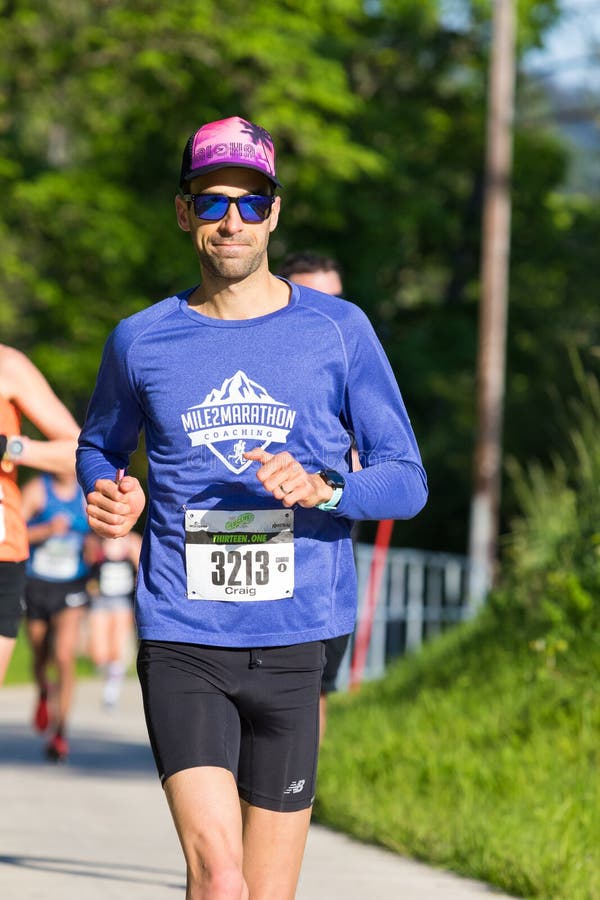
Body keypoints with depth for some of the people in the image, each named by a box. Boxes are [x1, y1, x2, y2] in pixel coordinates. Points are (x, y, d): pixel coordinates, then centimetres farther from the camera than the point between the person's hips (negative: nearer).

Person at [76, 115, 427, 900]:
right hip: (181, 643, -1)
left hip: (295, 643, 1)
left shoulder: (338, 331, 3)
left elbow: (407, 480, 3)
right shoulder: (141, 342, 6)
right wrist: (109, 500, -1)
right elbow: (98, 448, 23)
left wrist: (323, 488, -18)